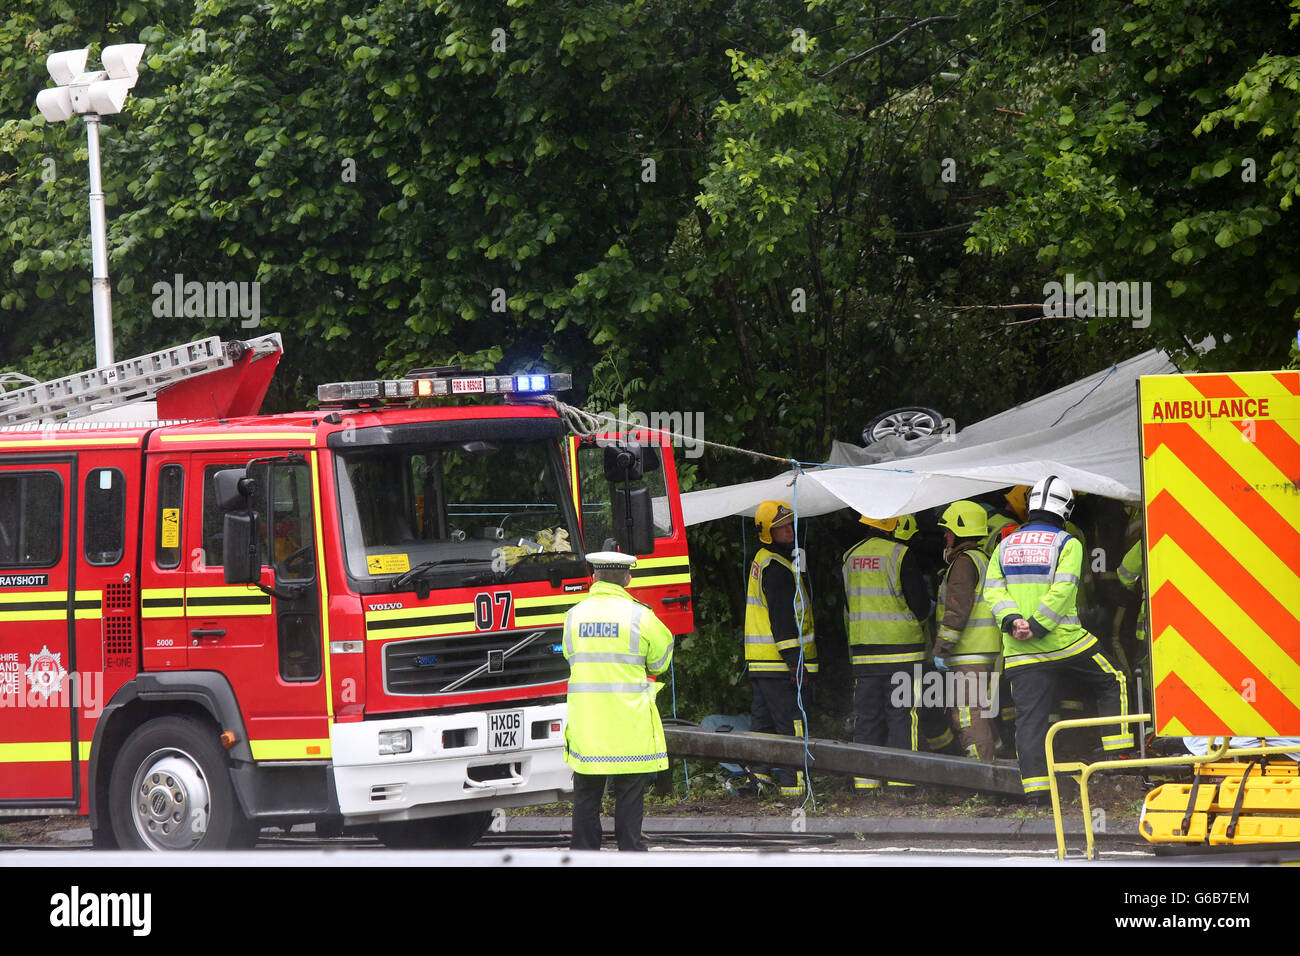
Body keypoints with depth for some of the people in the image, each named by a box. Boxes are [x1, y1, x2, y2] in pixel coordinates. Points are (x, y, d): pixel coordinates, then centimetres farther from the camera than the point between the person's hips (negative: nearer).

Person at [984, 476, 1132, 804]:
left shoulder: (1006, 546, 11)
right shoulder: (1067, 543, -2)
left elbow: (993, 591, 1)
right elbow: (1061, 591, -14)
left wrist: (1012, 621, -10)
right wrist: (1037, 626, -15)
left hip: (1020, 652, 3)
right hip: (1065, 641, -3)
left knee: (1029, 718, 2)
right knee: (1112, 684, 18)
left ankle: (1035, 789, -5)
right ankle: (1119, 754, 15)